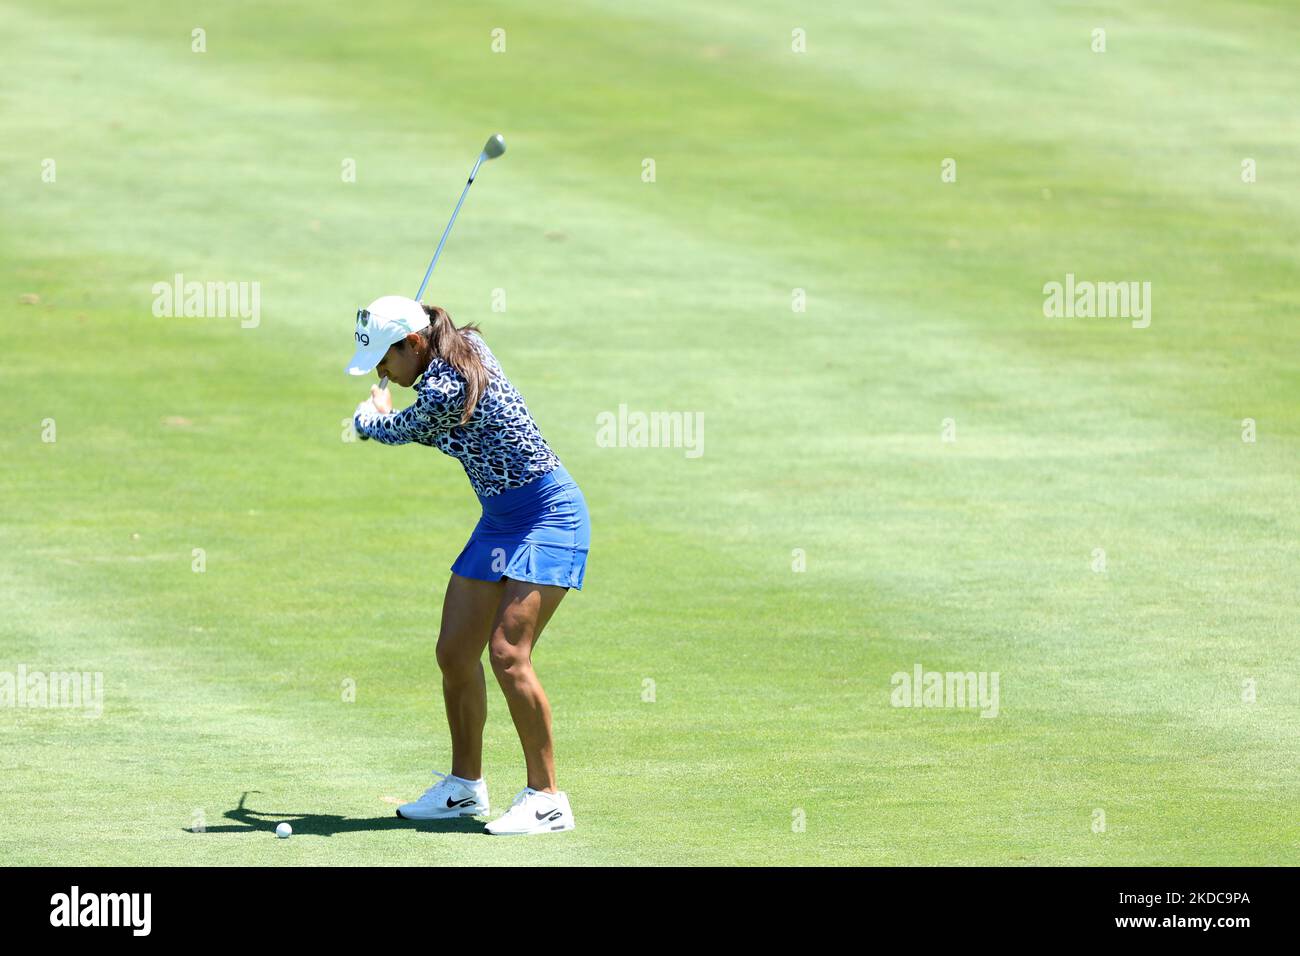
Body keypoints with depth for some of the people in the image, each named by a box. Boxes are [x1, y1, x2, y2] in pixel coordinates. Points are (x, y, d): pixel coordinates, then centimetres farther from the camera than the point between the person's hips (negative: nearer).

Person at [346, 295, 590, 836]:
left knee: (507, 653, -19)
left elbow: (397, 431, -4)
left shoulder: (443, 390, -25)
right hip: (501, 521, 10)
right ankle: (465, 786, 19)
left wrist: (368, 416, 17)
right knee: (454, 652, 7)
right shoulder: (466, 344, 2)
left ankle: (547, 800, -13)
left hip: (548, 517, -10)